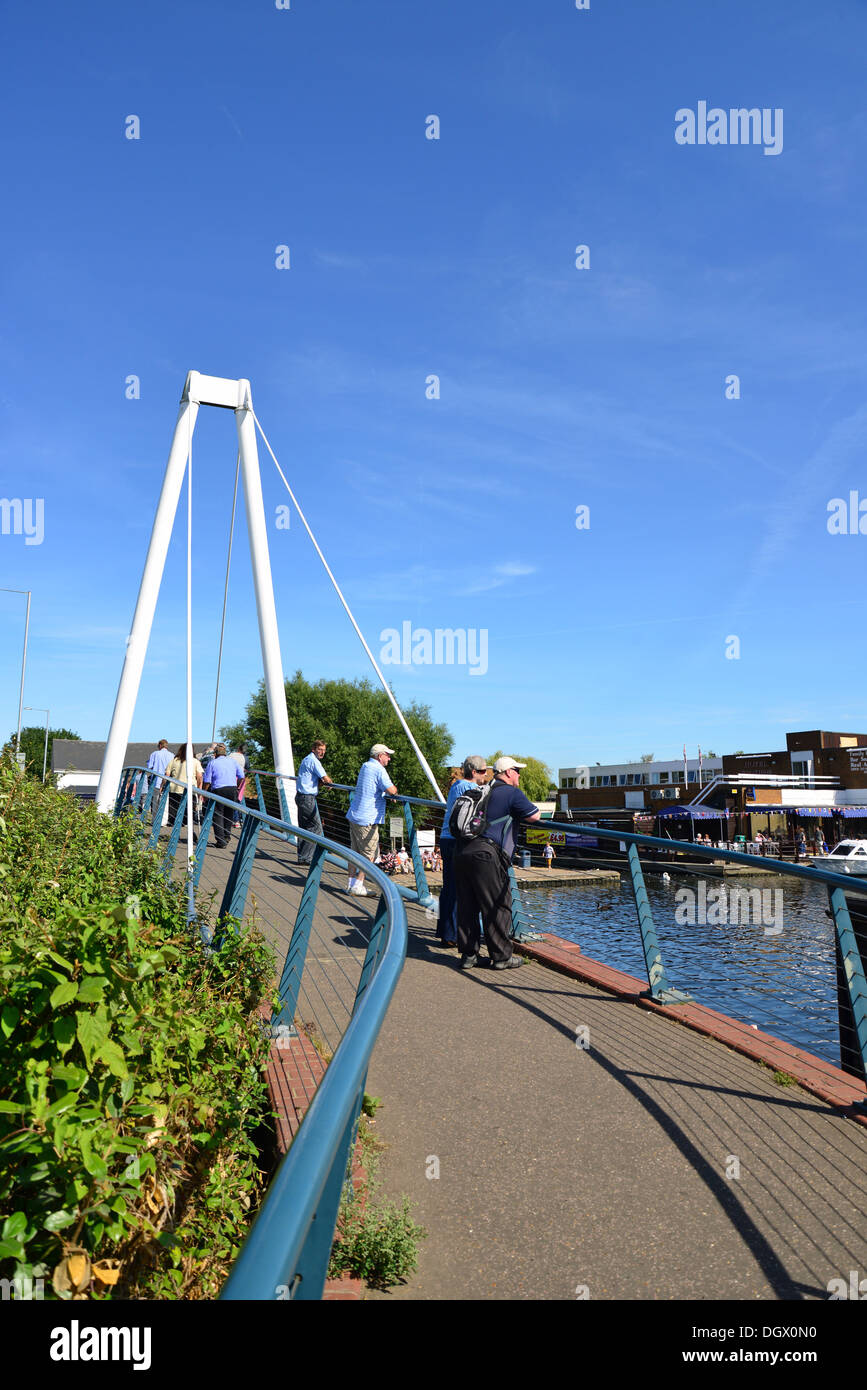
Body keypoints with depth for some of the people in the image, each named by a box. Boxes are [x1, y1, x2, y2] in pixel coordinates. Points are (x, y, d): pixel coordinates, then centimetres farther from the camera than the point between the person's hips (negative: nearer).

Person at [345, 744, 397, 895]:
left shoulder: (365, 766, 16)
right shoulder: (378, 769, -12)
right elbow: (391, 790, -23)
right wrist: (394, 789, 3)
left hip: (354, 815, 9)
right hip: (367, 819, -9)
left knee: (355, 852, 14)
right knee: (369, 854, 0)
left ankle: (351, 884, 17)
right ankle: (358, 885, 0)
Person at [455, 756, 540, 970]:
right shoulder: (512, 793, -1)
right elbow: (535, 816, -2)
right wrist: (520, 811, 21)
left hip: (463, 853, 8)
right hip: (487, 856, -8)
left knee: (467, 907, 11)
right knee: (498, 907, 2)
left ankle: (468, 955, 17)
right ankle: (502, 957, 8)